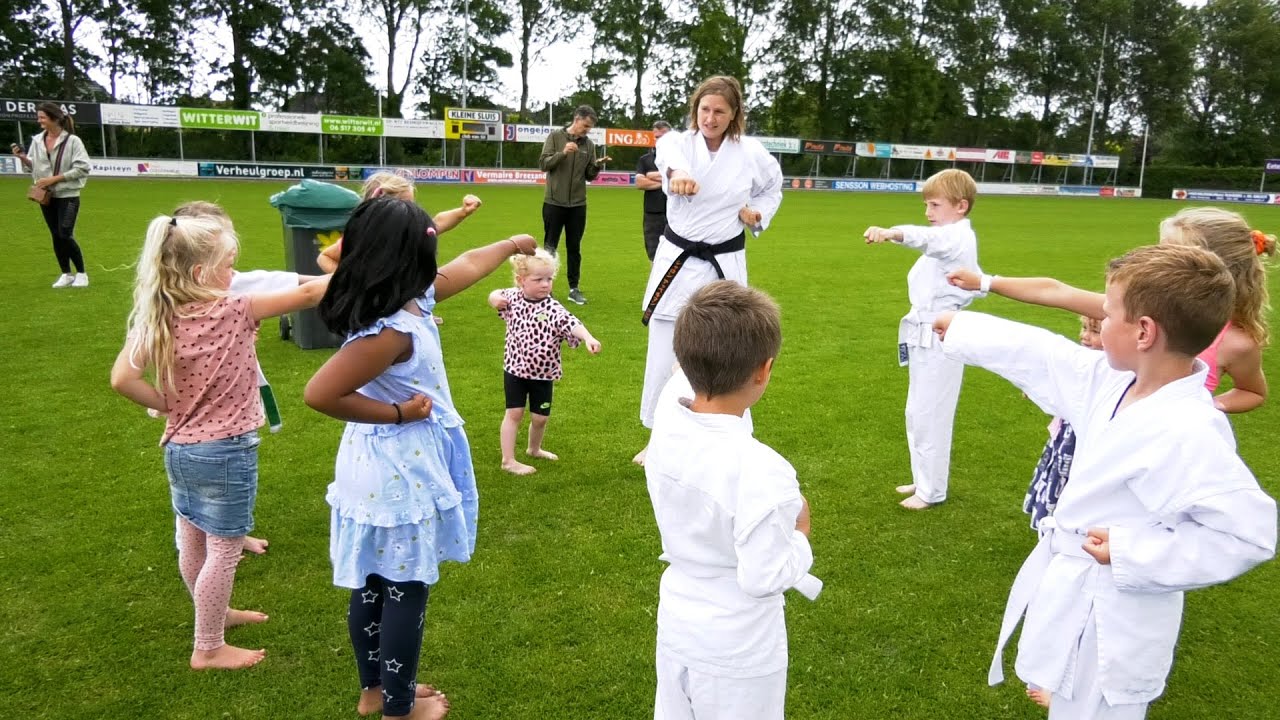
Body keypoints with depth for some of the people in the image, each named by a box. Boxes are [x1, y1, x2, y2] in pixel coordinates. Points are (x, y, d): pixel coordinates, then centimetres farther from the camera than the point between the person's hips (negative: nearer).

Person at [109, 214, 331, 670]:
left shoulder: (156, 318, -4)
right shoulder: (233, 312, -20)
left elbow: (122, 379, -6)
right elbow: (308, 294, -17)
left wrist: (168, 407, 5)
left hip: (179, 448, 7)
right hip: (226, 451, -7)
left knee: (193, 543, 22)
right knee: (223, 551, 8)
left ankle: (215, 613, 46)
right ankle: (209, 649, 21)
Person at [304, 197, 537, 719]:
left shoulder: (413, 301, -1)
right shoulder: (390, 331, -29)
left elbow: (464, 266, 17)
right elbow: (319, 394, -32)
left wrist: (511, 245, 32)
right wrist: (397, 412, -22)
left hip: (386, 467, 10)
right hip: (400, 472, -9)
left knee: (372, 585, 21)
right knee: (405, 590, 8)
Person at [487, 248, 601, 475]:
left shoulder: (553, 309, -18)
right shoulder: (513, 297, -7)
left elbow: (572, 323, -34)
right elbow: (496, 296, 14)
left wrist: (588, 337, -54)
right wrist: (495, 298, -10)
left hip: (543, 373, 0)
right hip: (515, 369, 0)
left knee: (540, 417, 11)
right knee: (514, 413, 1)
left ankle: (534, 449, 40)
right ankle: (508, 460, 10)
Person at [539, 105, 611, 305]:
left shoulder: (589, 144, 5)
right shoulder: (555, 136, -3)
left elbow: (590, 176, 7)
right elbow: (543, 164, -8)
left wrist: (597, 165, -13)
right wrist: (562, 153, -22)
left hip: (578, 205, 3)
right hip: (554, 202, -3)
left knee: (574, 248, 8)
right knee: (549, 248, 5)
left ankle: (574, 289, 16)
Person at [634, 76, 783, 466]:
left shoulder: (750, 153, -5)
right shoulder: (678, 141, -10)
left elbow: (772, 188, 18)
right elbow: (668, 156, -37)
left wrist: (757, 213, -3)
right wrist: (677, 174, -61)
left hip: (725, 264, 0)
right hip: (677, 260, 0)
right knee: (664, 353, 6)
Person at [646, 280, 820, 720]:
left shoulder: (667, 421, -16)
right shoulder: (761, 470, -34)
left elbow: (685, 379, 7)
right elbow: (763, 578, -26)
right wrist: (800, 538, -9)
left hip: (676, 628, 6)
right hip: (737, 650, -6)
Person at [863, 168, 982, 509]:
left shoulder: (958, 237, -16)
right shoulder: (948, 238, 18)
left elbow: (927, 237, -38)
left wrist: (891, 232, -58)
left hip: (940, 337, -10)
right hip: (927, 334, 10)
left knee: (929, 416, -2)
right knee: (918, 413, 18)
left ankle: (932, 490, 11)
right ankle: (924, 479, 32)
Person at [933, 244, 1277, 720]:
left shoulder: (1187, 434, -32)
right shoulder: (1117, 382, -7)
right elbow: (1040, 357, 4)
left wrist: (1132, 551, -26)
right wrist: (959, 328, 13)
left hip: (1111, 615, -8)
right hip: (1075, 587, 8)